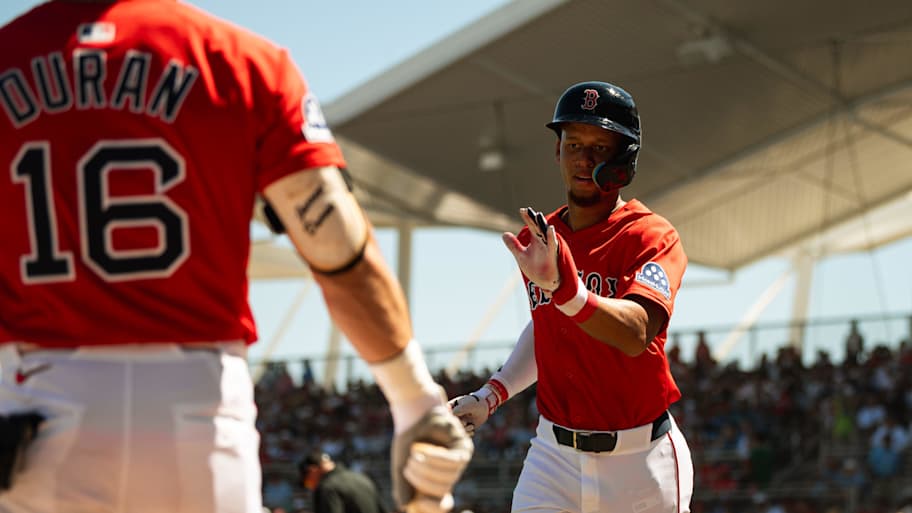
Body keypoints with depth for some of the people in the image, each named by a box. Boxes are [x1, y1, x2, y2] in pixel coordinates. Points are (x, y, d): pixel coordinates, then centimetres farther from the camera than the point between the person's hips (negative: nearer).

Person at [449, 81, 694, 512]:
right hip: (555, 456, 4)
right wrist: (491, 394, 14)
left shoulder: (653, 238, -13)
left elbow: (636, 334, -32)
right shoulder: (535, 241, 7)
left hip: (641, 461, -4)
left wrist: (565, 286, -48)